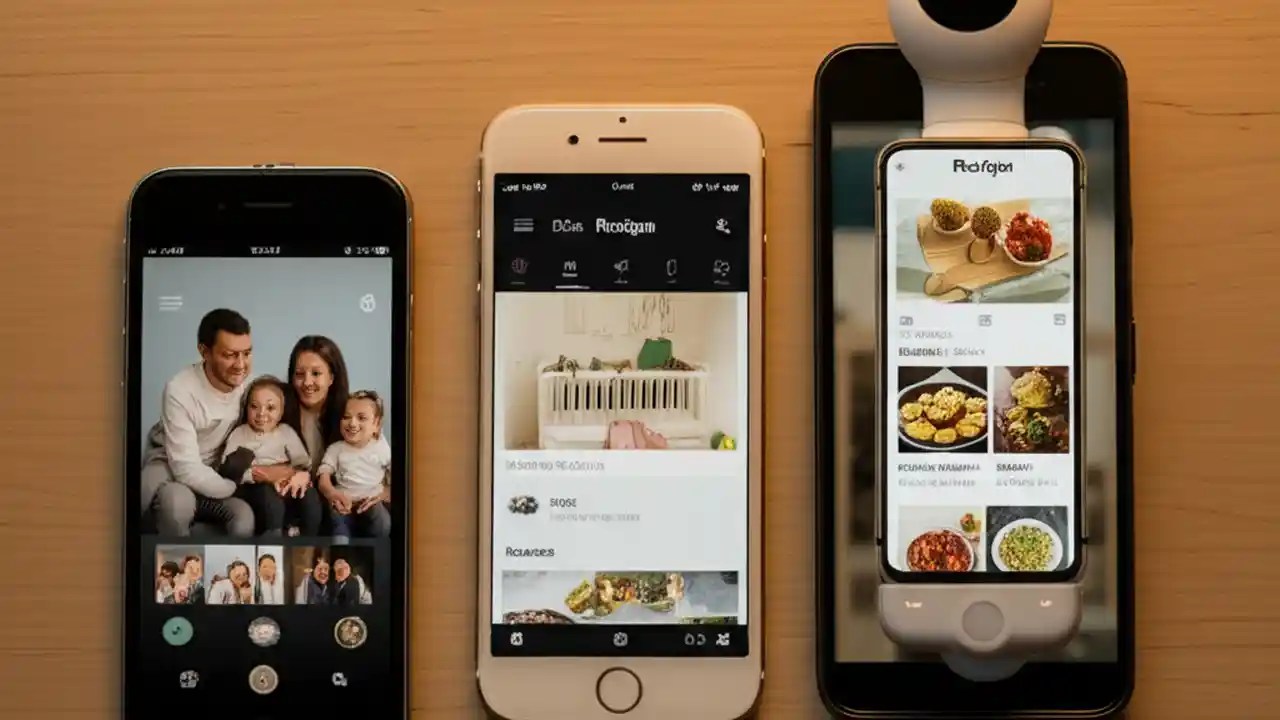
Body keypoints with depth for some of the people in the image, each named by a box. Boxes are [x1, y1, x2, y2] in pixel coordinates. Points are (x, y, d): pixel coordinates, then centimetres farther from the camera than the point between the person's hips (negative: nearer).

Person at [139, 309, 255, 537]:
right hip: (169, 466, -4)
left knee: (244, 521, -26)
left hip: (214, 471, 4)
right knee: (177, 500, -39)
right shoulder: (180, 390, -28)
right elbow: (187, 470, -28)